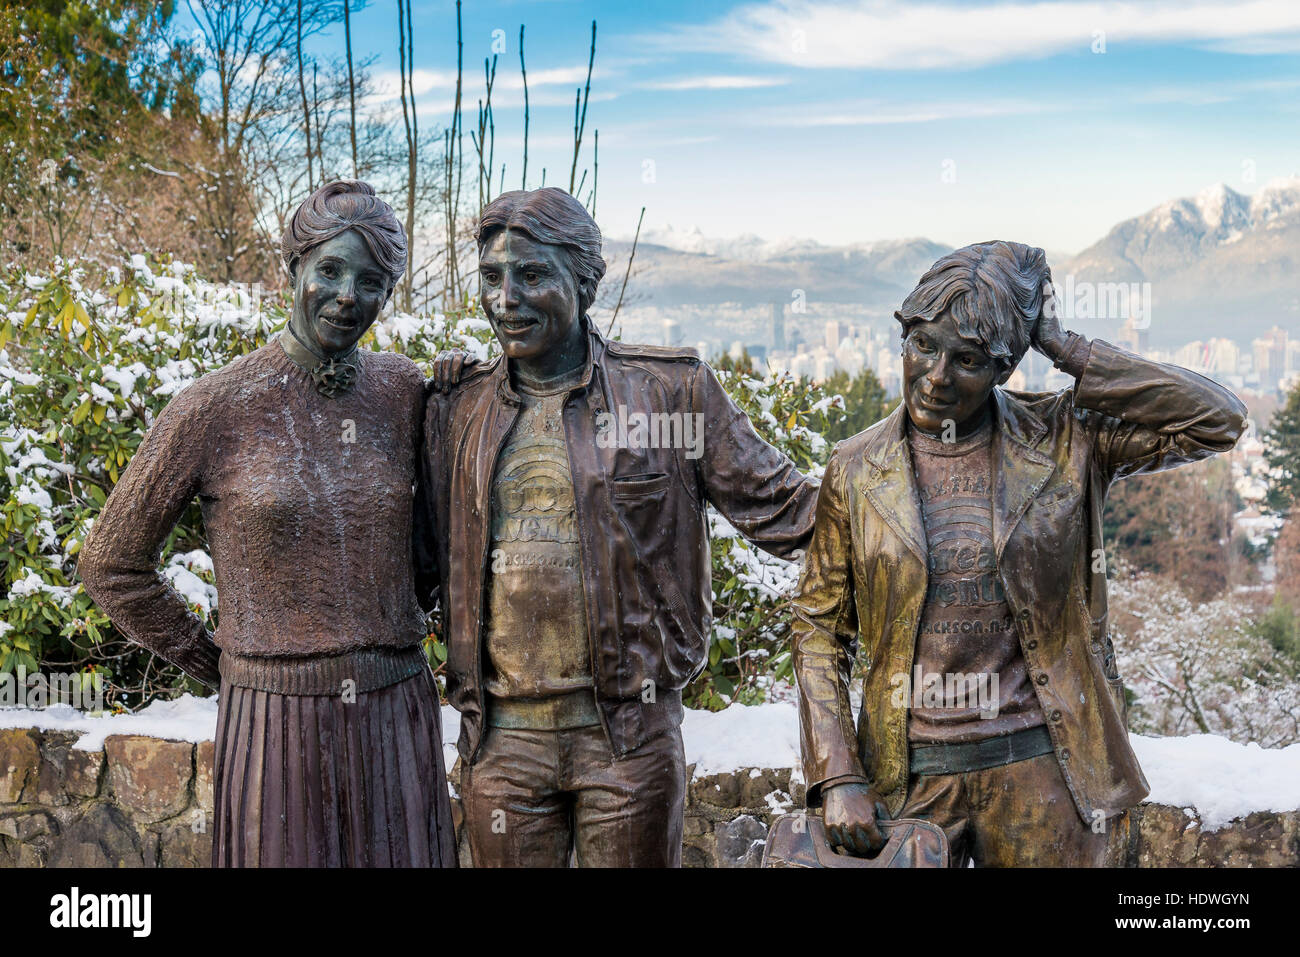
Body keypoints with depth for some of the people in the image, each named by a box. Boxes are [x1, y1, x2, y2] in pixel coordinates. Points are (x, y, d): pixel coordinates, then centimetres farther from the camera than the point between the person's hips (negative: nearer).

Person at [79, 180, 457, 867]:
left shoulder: (401, 389, 3)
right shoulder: (215, 408, -7)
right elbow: (111, 565, 0)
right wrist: (213, 664, 3)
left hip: (396, 716, 3)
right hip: (276, 724, -3)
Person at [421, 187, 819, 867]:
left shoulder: (670, 389, -1)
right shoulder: (458, 410, 6)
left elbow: (777, 507, -1)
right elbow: (438, 552, 15)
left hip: (631, 734, -2)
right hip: (502, 735, 2)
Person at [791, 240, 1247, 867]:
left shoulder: (1061, 442, -2)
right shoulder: (856, 470, -1)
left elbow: (1217, 420, -8)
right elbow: (820, 630, 2)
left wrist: (1065, 350, -10)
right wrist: (837, 779, -7)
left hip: (1037, 770, 0)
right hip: (909, 774, 1)